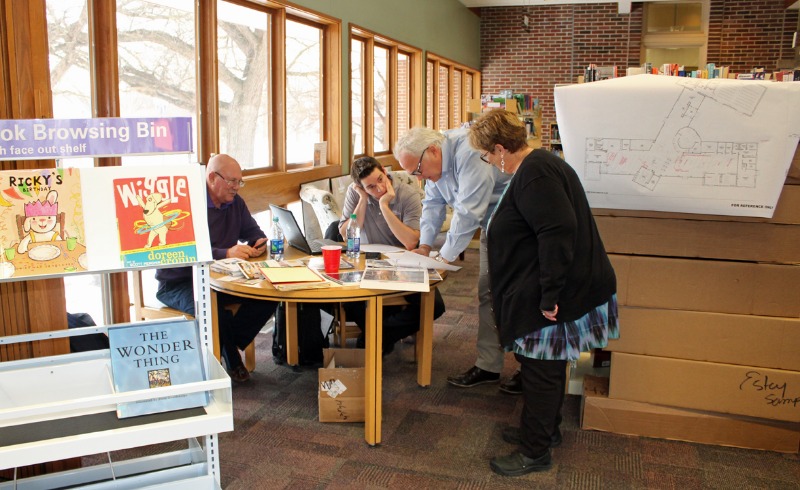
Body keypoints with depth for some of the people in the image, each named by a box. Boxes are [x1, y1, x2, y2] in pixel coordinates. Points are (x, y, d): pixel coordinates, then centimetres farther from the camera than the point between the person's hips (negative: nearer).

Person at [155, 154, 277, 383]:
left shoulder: (234, 202, 8)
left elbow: (252, 231, 19)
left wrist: (259, 242, -6)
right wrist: (226, 253, -34)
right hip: (178, 284, -7)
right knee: (210, 306, -37)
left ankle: (227, 348, -3)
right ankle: (232, 361, -8)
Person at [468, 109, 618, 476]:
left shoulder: (534, 175, -22)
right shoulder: (539, 164, 12)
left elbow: (558, 232, -30)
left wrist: (550, 295, -27)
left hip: (558, 298, -11)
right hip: (561, 291, 11)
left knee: (541, 373, 2)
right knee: (548, 368, 22)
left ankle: (534, 452, 17)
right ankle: (546, 430, 39)